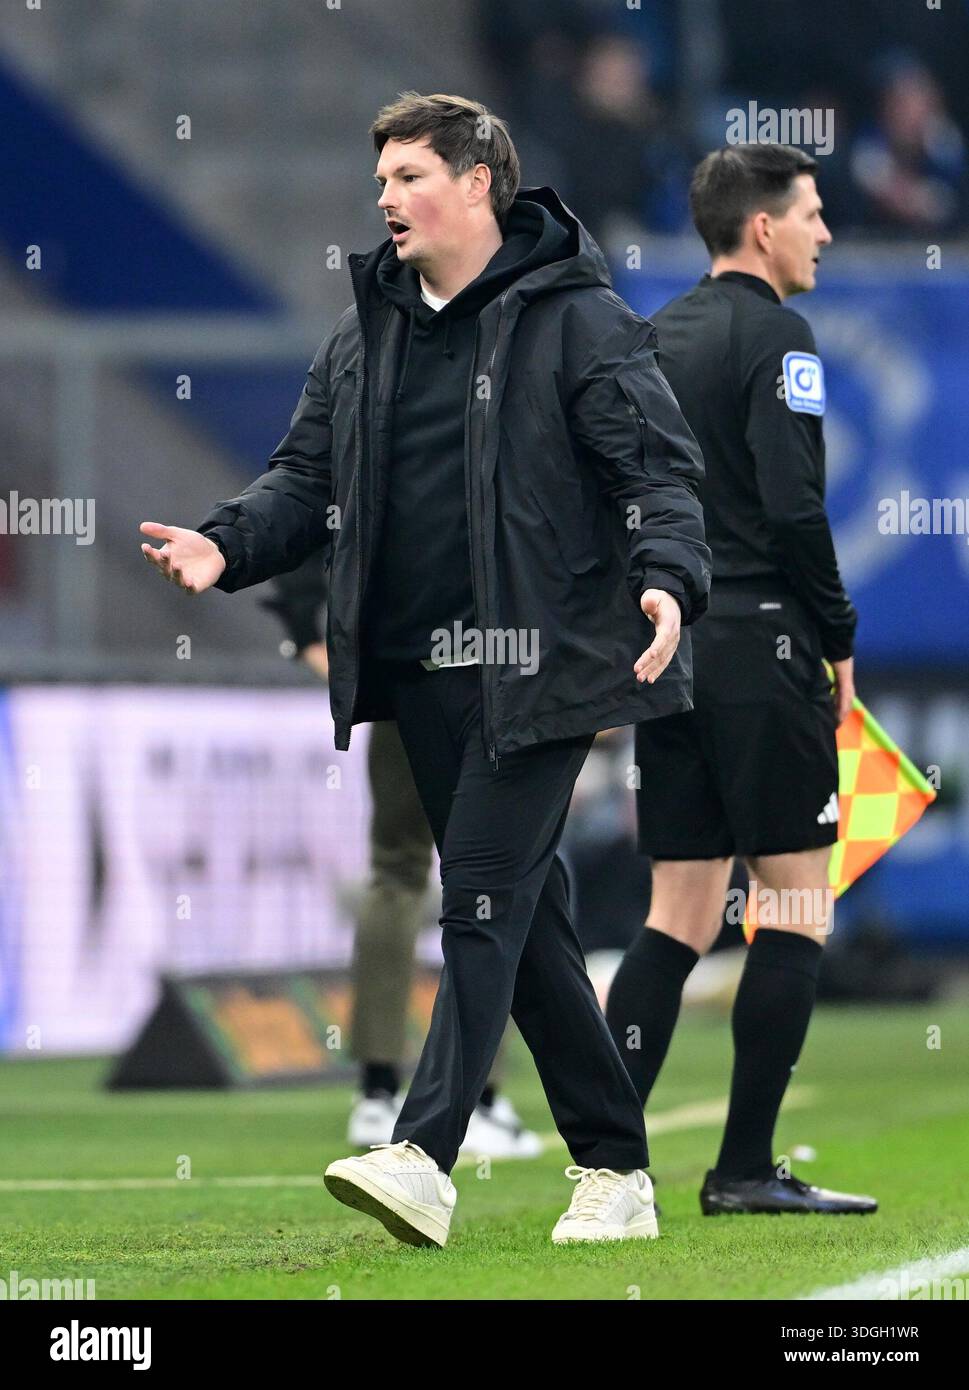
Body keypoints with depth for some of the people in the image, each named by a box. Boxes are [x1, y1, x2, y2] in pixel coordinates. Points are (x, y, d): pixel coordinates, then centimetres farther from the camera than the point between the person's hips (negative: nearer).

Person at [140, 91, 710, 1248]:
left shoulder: (577, 318, -5)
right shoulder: (366, 336, 15)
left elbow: (658, 467, -9)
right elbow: (309, 476, 15)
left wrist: (668, 579, -27)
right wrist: (229, 545, -4)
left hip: (533, 667, -7)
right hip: (420, 671, 7)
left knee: (484, 903, -12)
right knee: (523, 913, 9)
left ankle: (424, 1157, -18)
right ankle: (614, 1170, 15)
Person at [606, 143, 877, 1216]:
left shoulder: (653, 339, 15)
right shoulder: (773, 338, -9)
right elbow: (792, 505, -18)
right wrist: (840, 641, -9)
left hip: (666, 647, 8)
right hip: (757, 645, -8)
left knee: (681, 917, 9)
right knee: (795, 906, -1)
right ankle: (746, 1169, -3)